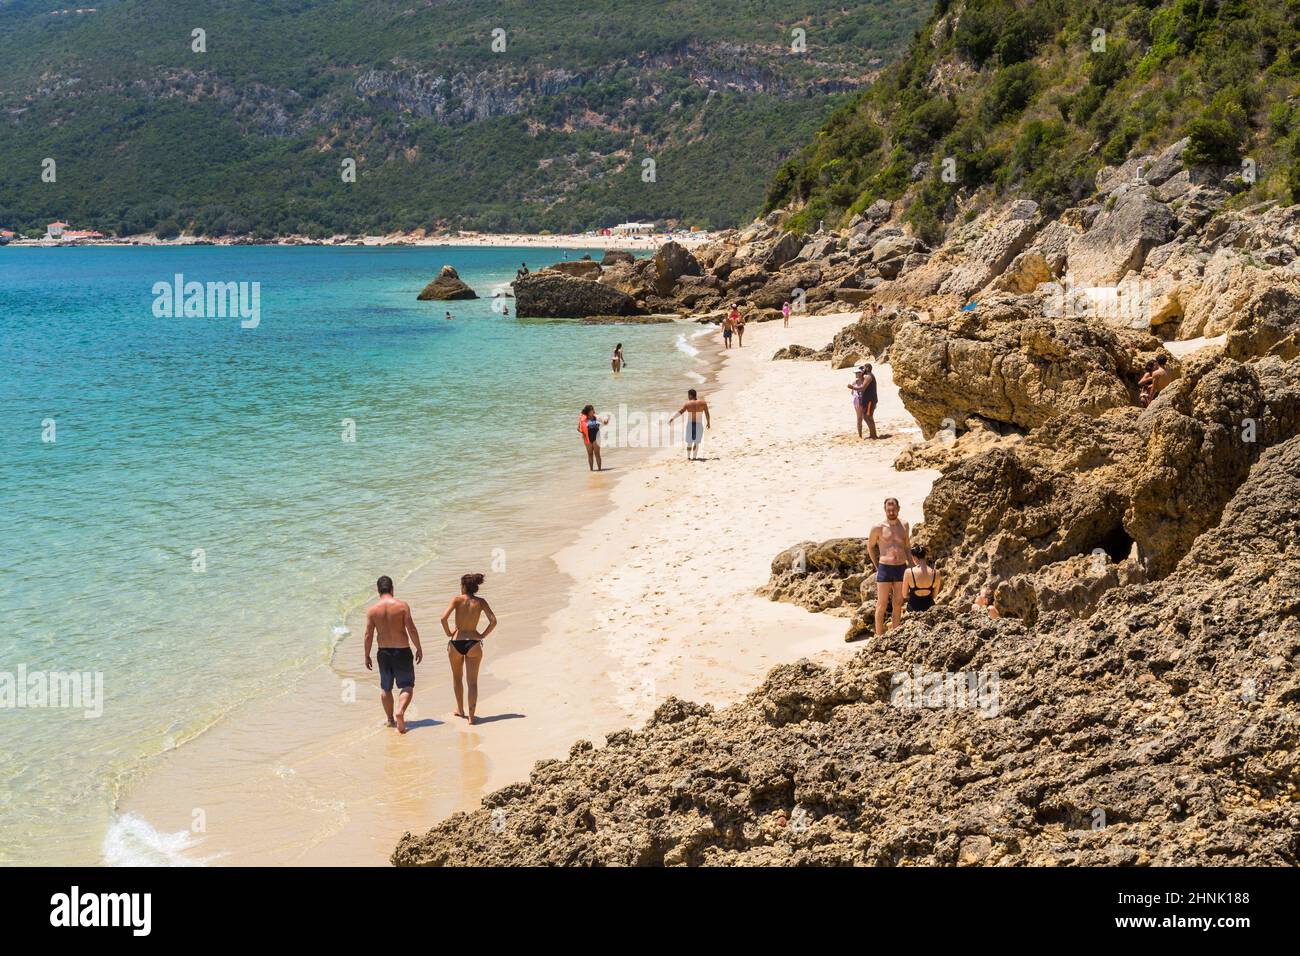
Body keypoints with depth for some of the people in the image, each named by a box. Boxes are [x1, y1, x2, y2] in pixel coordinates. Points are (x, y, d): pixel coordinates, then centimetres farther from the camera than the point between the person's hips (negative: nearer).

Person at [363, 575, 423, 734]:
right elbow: (412, 629, -11)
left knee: (385, 687, 18)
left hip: (384, 652, 3)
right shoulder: (402, 606, -10)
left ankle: (390, 719, 25)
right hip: (402, 650, -3)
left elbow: (368, 635, -3)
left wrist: (367, 656, 8)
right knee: (407, 685, 7)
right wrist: (419, 649, 1)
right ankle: (400, 711, -17)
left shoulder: (372, 610, -4)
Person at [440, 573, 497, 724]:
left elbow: (444, 618, -18)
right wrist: (483, 636, 0)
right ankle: (471, 715, -2)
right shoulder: (480, 602, 0)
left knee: (457, 678, 22)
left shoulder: (457, 599, -5)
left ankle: (460, 709, 34)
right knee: (472, 682, 4)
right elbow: (493, 621, -9)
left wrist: (448, 633, -3)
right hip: (473, 643, 0)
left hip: (456, 643, 0)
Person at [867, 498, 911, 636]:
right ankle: (879, 637, 3)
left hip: (901, 568, 3)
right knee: (882, 604, -2)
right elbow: (870, 547, 10)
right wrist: (876, 566, 7)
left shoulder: (904, 525, 8)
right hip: (884, 569, -3)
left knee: (898, 604, 10)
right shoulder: (878, 528, -4)